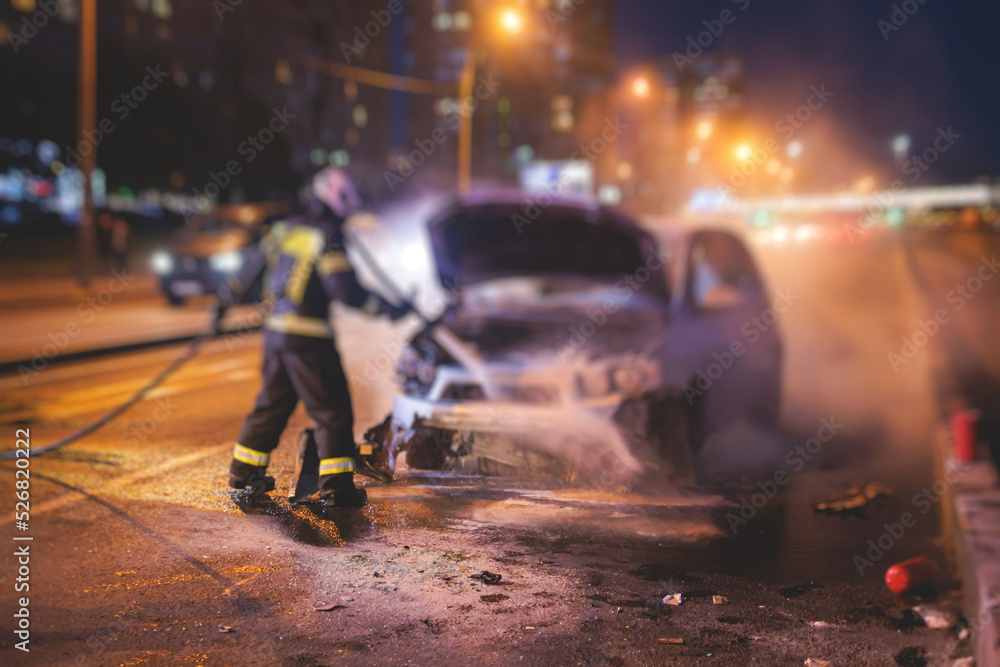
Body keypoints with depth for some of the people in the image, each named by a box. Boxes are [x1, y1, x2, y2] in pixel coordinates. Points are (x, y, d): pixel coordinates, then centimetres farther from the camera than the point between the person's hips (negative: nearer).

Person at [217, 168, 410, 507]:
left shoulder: (285, 229, 11)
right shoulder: (327, 238, -12)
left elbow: (253, 266, 20)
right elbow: (345, 291, -20)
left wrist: (227, 299, 32)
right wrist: (388, 309, -15)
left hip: (275, 330, 8)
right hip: (308, 336, -8)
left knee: (274, 402, 21)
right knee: (333, 409, 0)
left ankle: (244, 470, 30)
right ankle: (335, 485, 1)